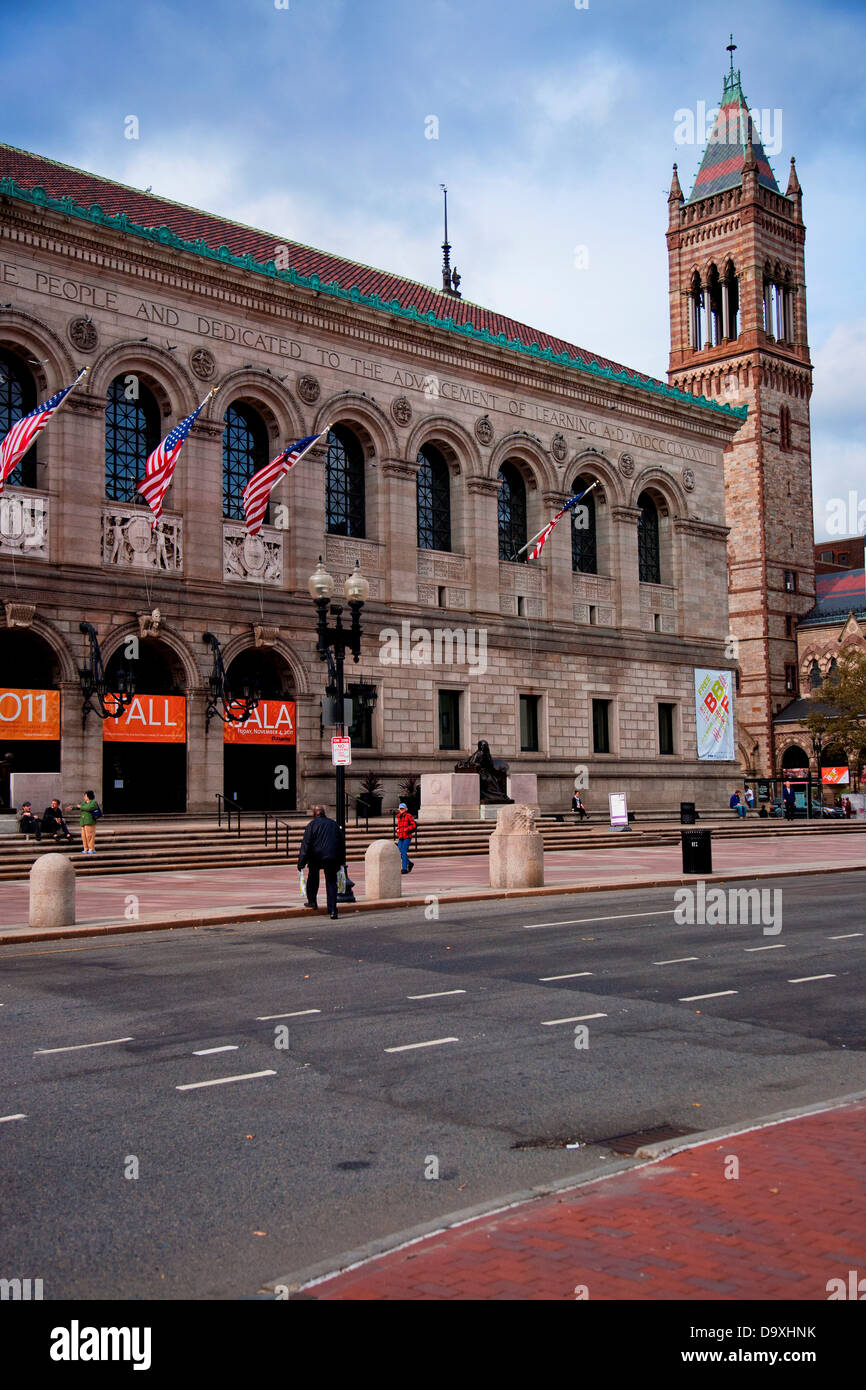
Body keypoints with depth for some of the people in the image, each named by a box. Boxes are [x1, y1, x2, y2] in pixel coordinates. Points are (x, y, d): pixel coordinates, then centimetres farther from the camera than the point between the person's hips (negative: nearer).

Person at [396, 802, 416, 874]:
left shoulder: (408, 816, -4)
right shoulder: (399, 817, 15)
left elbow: (413, 825, -7)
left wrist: (406, 829, -15)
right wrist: (398, 829, 11)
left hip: (407, 836, -7)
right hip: (400, 837, 7)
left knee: (404, 852, -10)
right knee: (399, 852, 1)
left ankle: (404, 868, -6)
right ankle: (409, 863, 22)